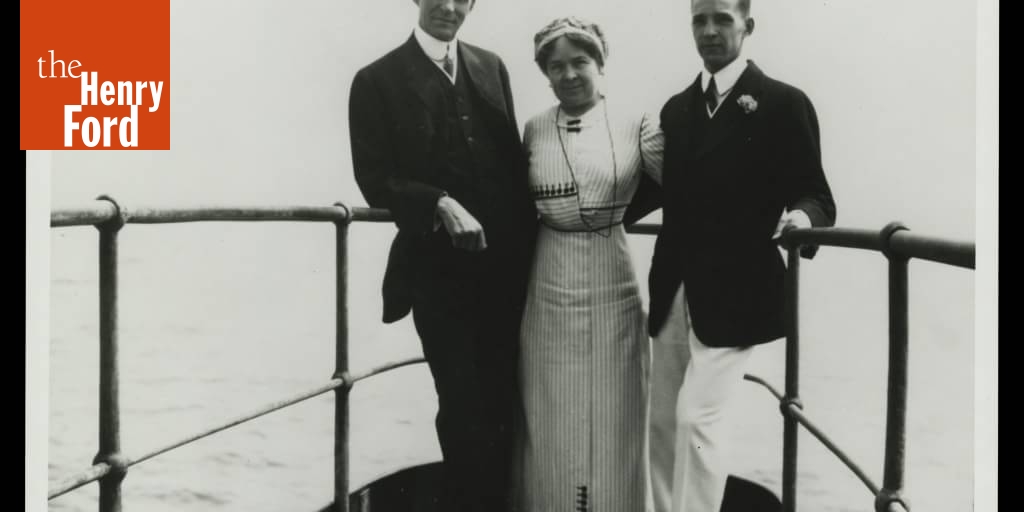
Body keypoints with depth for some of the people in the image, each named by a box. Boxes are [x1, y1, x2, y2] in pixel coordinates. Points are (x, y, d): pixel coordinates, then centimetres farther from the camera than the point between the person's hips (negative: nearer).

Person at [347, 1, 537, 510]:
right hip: (439, 270, -4)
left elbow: (513, 159, 11)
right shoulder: (377, 80, -2)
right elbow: (375, 180, -8)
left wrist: (529, 239, 1)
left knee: (503, 402, 13)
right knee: (464, 407, 4)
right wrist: (441, 205, -23)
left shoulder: (491, 67, 11)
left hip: (505, 265, 4)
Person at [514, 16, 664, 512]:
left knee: (609, 414, 9)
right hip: (548, 289, 2)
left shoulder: (635, 124, -3)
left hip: (610, 286, -1)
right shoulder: (534, 130, 3)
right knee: (551, 418, 11)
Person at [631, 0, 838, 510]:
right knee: (662, 421, 13)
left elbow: (815, 195, -8)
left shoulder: (783, 103, -6)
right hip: (674, 293, 7)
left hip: (734, 295, -6)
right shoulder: (676, 108, 12)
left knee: (696, 418, -12)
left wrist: (803, 217, -29)